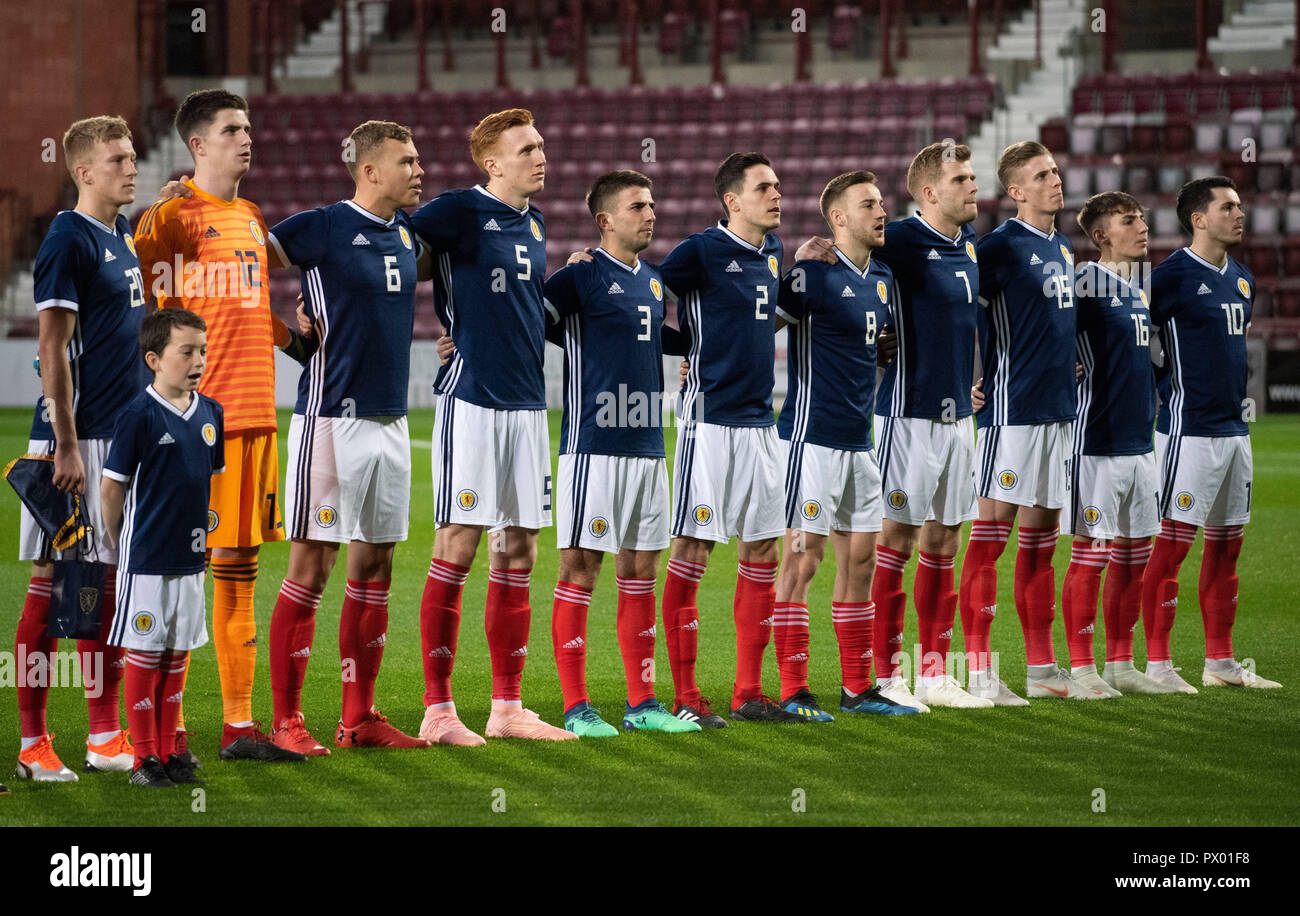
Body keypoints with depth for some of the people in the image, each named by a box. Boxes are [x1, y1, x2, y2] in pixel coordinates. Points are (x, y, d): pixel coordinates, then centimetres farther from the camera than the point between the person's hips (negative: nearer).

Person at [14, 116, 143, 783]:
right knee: (52, 582, -4)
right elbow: (54, 347, -15)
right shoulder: (69, 240, -11)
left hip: (125, 438, 8)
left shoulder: (123, 236, 14)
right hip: (78, 437, -8)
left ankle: (105, 735, 15)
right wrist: (65, 446, -18)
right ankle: (32, 742, -2)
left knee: (109, 582, 10)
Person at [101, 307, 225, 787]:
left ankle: (168, 750, 19)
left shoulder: (210, 412, 6)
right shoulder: (139, 415, -13)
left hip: (190, 556, 6)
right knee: (143, 654, 1)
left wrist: (203, 531, 14)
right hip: (147, 558, -6)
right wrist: (122, 544, 0)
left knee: (178, 655, 11)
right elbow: (111, 487, -7)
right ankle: (144, 757, 7)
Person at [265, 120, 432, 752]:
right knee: (311, 568, -6)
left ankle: (359, 717, 16)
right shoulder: (322, 227, -9)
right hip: (333, 417, -7)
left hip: (391, 418, 7)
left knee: (375, 567, 9)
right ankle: (287, 720, -2)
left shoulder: (410, 231, 11)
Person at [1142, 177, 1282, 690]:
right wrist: (1164, 396, -7)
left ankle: (1220, 662, 15)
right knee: (1172, 543, -7)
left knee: (1227, 545, 10)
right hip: (1189, 430, -8)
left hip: (1234, 429, 8)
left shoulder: (1242, 280, 14)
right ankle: (1157, 663, -3)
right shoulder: (1174, 275, -10)